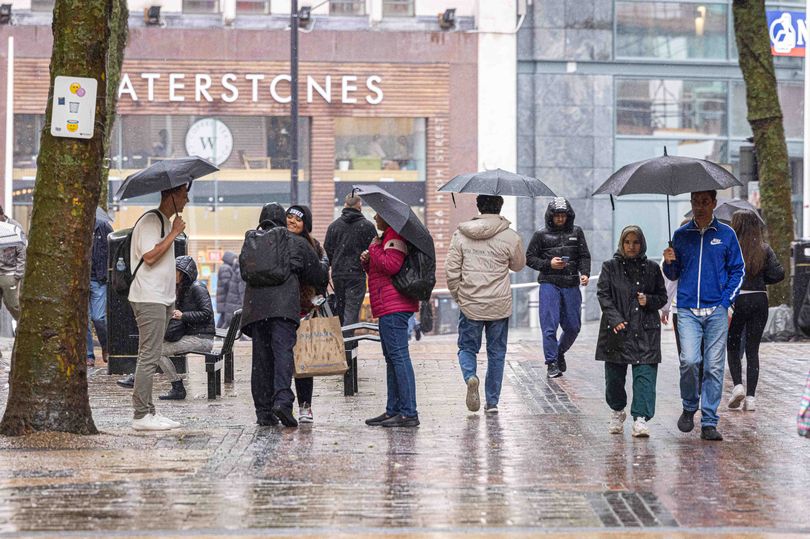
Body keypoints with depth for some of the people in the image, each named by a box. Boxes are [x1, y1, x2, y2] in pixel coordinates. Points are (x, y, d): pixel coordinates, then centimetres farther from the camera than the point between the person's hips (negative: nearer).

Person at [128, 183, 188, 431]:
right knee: (148, 358, -10)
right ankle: (141, 415, -10)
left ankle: (148, 411, 13)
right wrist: (174, 233, -16)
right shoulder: (150, 221, -12)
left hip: (161, 299, 10)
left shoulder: (165, 222, 19)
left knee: (151, 358, 10)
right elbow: (150, 256, -22)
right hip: (149, 299, -10)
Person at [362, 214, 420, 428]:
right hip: (389, 308, 12)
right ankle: (393, 410, 18)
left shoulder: (395, 238, -11)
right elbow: (379, 270, 29)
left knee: (398, 356, -13)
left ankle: (409, 413, -15)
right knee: (392, 358, 14)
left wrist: (374, 248, -10)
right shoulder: (388, 237, 22)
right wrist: (367, 261, 8)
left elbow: (390, 266, -24)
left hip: (393, 307, -12)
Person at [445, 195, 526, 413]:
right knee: (496, 353, 13)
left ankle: (470, 376, -15)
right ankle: (492, 402, 15)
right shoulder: (510, 237, -8)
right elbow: (518, 265, 9)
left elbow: (451, 270, -3)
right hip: (500, 305, 0)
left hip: (469, 304, 0)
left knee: (467, 347, 15)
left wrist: (457, 295, 11)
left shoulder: (461, 234, -5)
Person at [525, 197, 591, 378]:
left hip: (571, 285, 3)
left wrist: (585, 273, -9)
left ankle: (560, 352, 32)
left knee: (573, 326, 7)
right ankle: (552, 363, -4)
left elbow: (584, 256, 9)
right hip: (549, 284, -3)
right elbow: (529, 258, 5)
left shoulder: (576, 232, 10)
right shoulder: (541, 235, 4)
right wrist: (549, 264, -10)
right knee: (550, 325, -10)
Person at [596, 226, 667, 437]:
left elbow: (662, 297, 14)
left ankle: (640, 417, -15)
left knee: (645, 373, -12)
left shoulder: (651, 268, 10)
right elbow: (603, 295, -2)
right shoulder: (610, 267, 6)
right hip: (617, 330, 0)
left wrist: (649, 301, -8)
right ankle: (618, 411, 32)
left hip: (645, 331, 0)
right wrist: (615, 318, -17)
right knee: (614, 375, 7)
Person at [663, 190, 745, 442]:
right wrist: (669, 263, -7)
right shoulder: (681, 235, 9)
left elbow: (738, 270, 9)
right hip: (688, 310, 0)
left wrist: (726, 301, -2)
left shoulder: (726, 234, 6)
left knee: (714, 367, -1)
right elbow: (673, 275, 16)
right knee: (689, 360, -16)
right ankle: (689, 407, 8)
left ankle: (709, 422, 5)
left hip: (716, 310, 0)